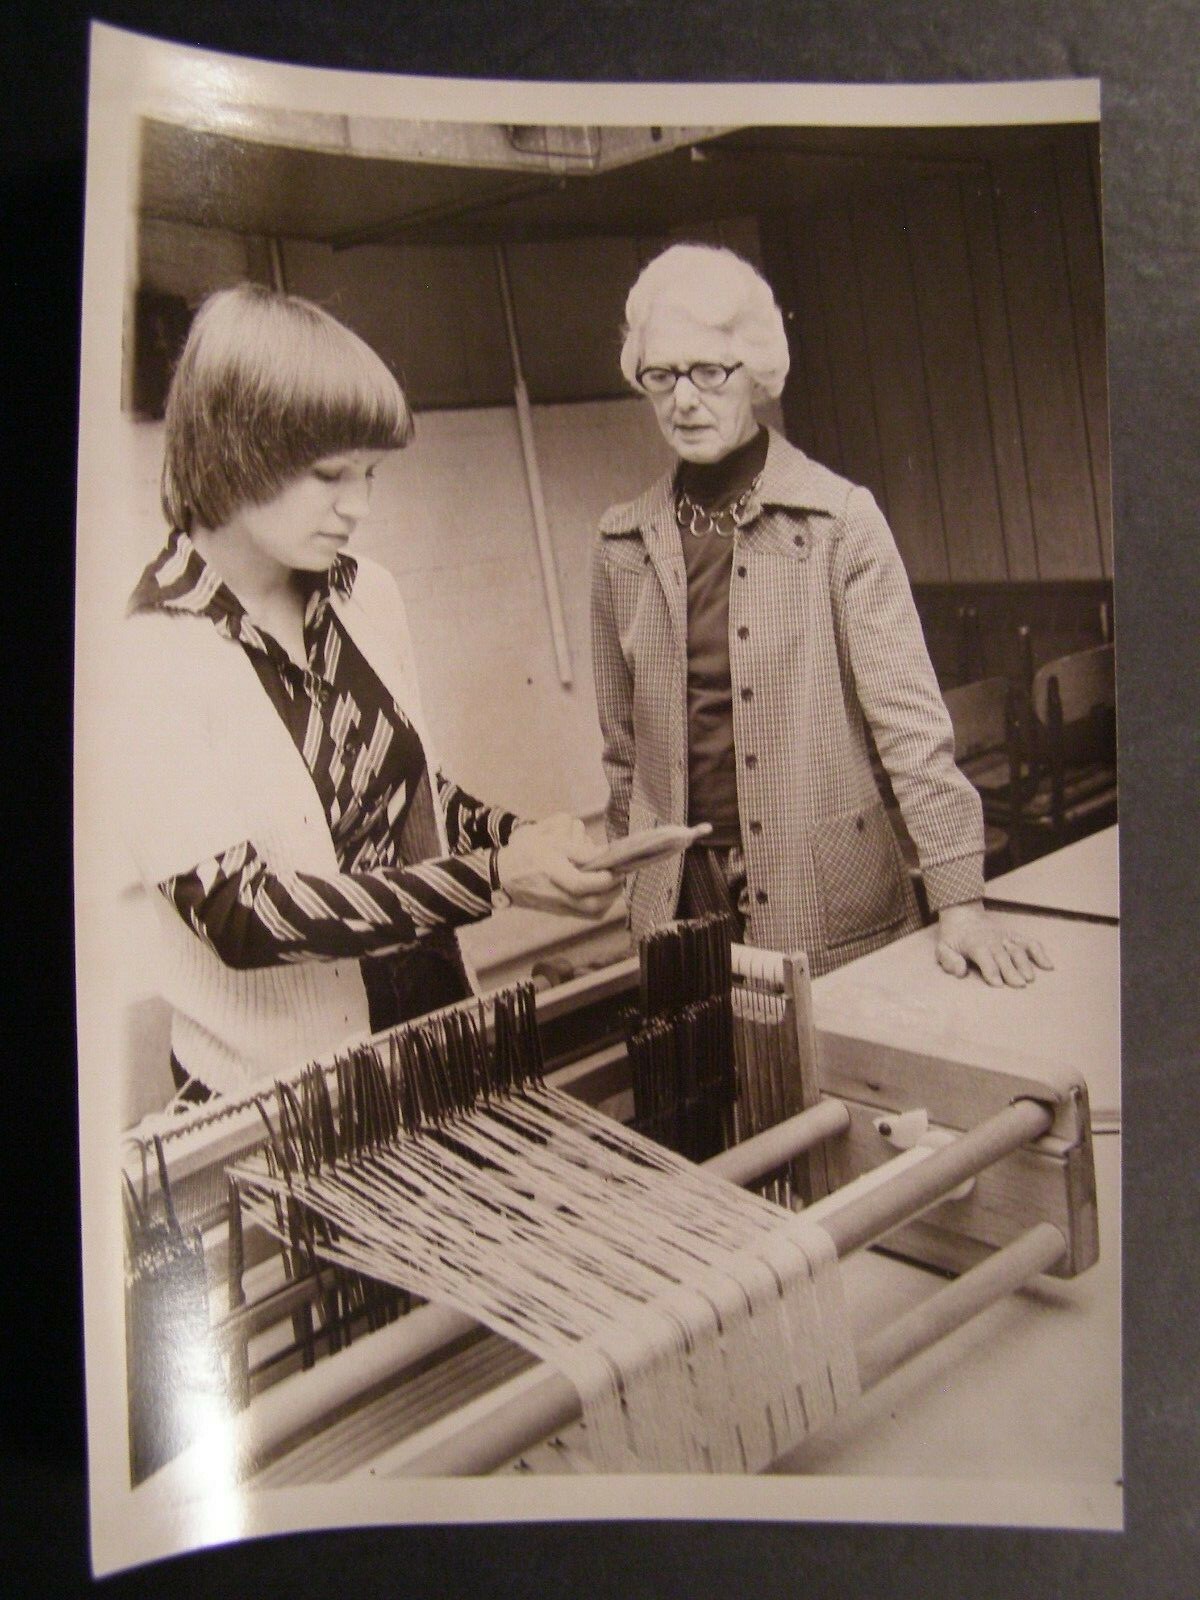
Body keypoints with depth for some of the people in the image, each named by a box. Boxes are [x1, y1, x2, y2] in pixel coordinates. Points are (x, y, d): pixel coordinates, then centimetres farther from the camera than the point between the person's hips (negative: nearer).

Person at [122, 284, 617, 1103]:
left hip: (435, 1029, 6)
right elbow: (239, 913, -24)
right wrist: (495, 878, -27)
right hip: (278, 1097, -6)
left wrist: (522, 839, -7)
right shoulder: (151, 659, -20)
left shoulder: (366, 596, 0)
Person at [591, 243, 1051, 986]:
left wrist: (960, 899, -15)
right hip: (682, 900, 3)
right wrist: (633, 881, 11)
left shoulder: (839, 518, -5)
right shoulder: (625, 544, 5)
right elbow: (625, 742, 11)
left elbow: (909, 715, -10)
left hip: (831, 906, -2)